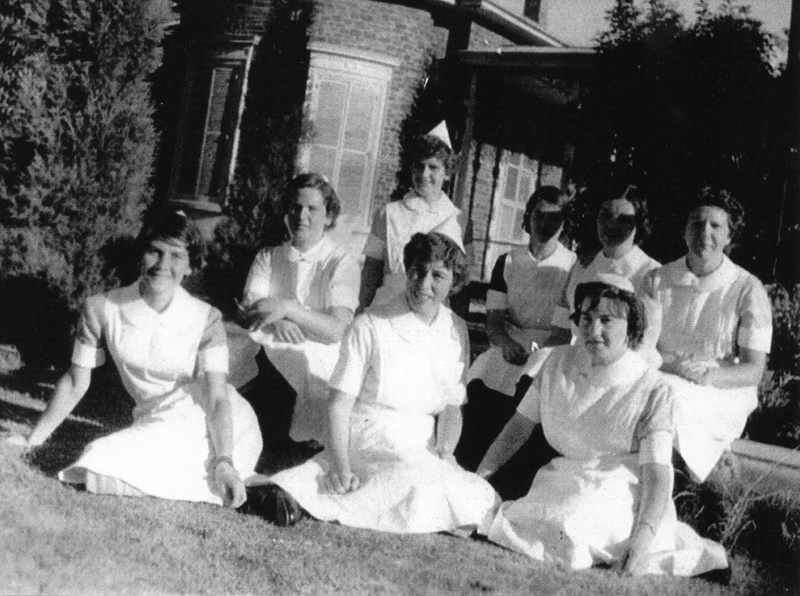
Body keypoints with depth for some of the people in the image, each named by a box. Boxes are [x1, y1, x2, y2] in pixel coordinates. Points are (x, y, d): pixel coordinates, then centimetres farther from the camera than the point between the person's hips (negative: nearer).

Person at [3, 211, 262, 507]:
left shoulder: (206, 319, -11)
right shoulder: (101, 309, -7)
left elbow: (217, 397, -17)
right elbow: (75, 383, 3)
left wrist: (224, 462, -32)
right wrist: (28, 444, 0)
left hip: (213, 422, -5)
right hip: (156, 422, 5)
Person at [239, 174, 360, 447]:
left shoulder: (342, 264, 0)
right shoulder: (268, 258, 14)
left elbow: (336, 330, -12)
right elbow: (249, 311, -2)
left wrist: (287, 308, -25)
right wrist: (275, 321, -25)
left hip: (320, 369, -3)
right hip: (272, 360, 3)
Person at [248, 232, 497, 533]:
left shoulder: (455, 331, 9)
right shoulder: (370, 326, -6)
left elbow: (452, 407, 13)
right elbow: (339, 404, -7)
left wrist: (445, 449, -8)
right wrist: (341, 468, -19)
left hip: (424, 447, 7)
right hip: (372, 437, -6)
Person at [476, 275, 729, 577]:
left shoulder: (652, 390, -11)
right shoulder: (559, 361, 3)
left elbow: (657, 474, -15)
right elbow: (520, 425, 11)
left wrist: (642, 538, -31)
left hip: (621, 493, -5)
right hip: (565, 482, 5)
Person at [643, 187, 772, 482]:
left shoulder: (748, 290, -2)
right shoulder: (657, 280, 7)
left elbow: (754, 370, -3)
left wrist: (708, 375, -23)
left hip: (724, 395, -3)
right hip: (662, 384, 3)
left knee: (671, 393, -34)